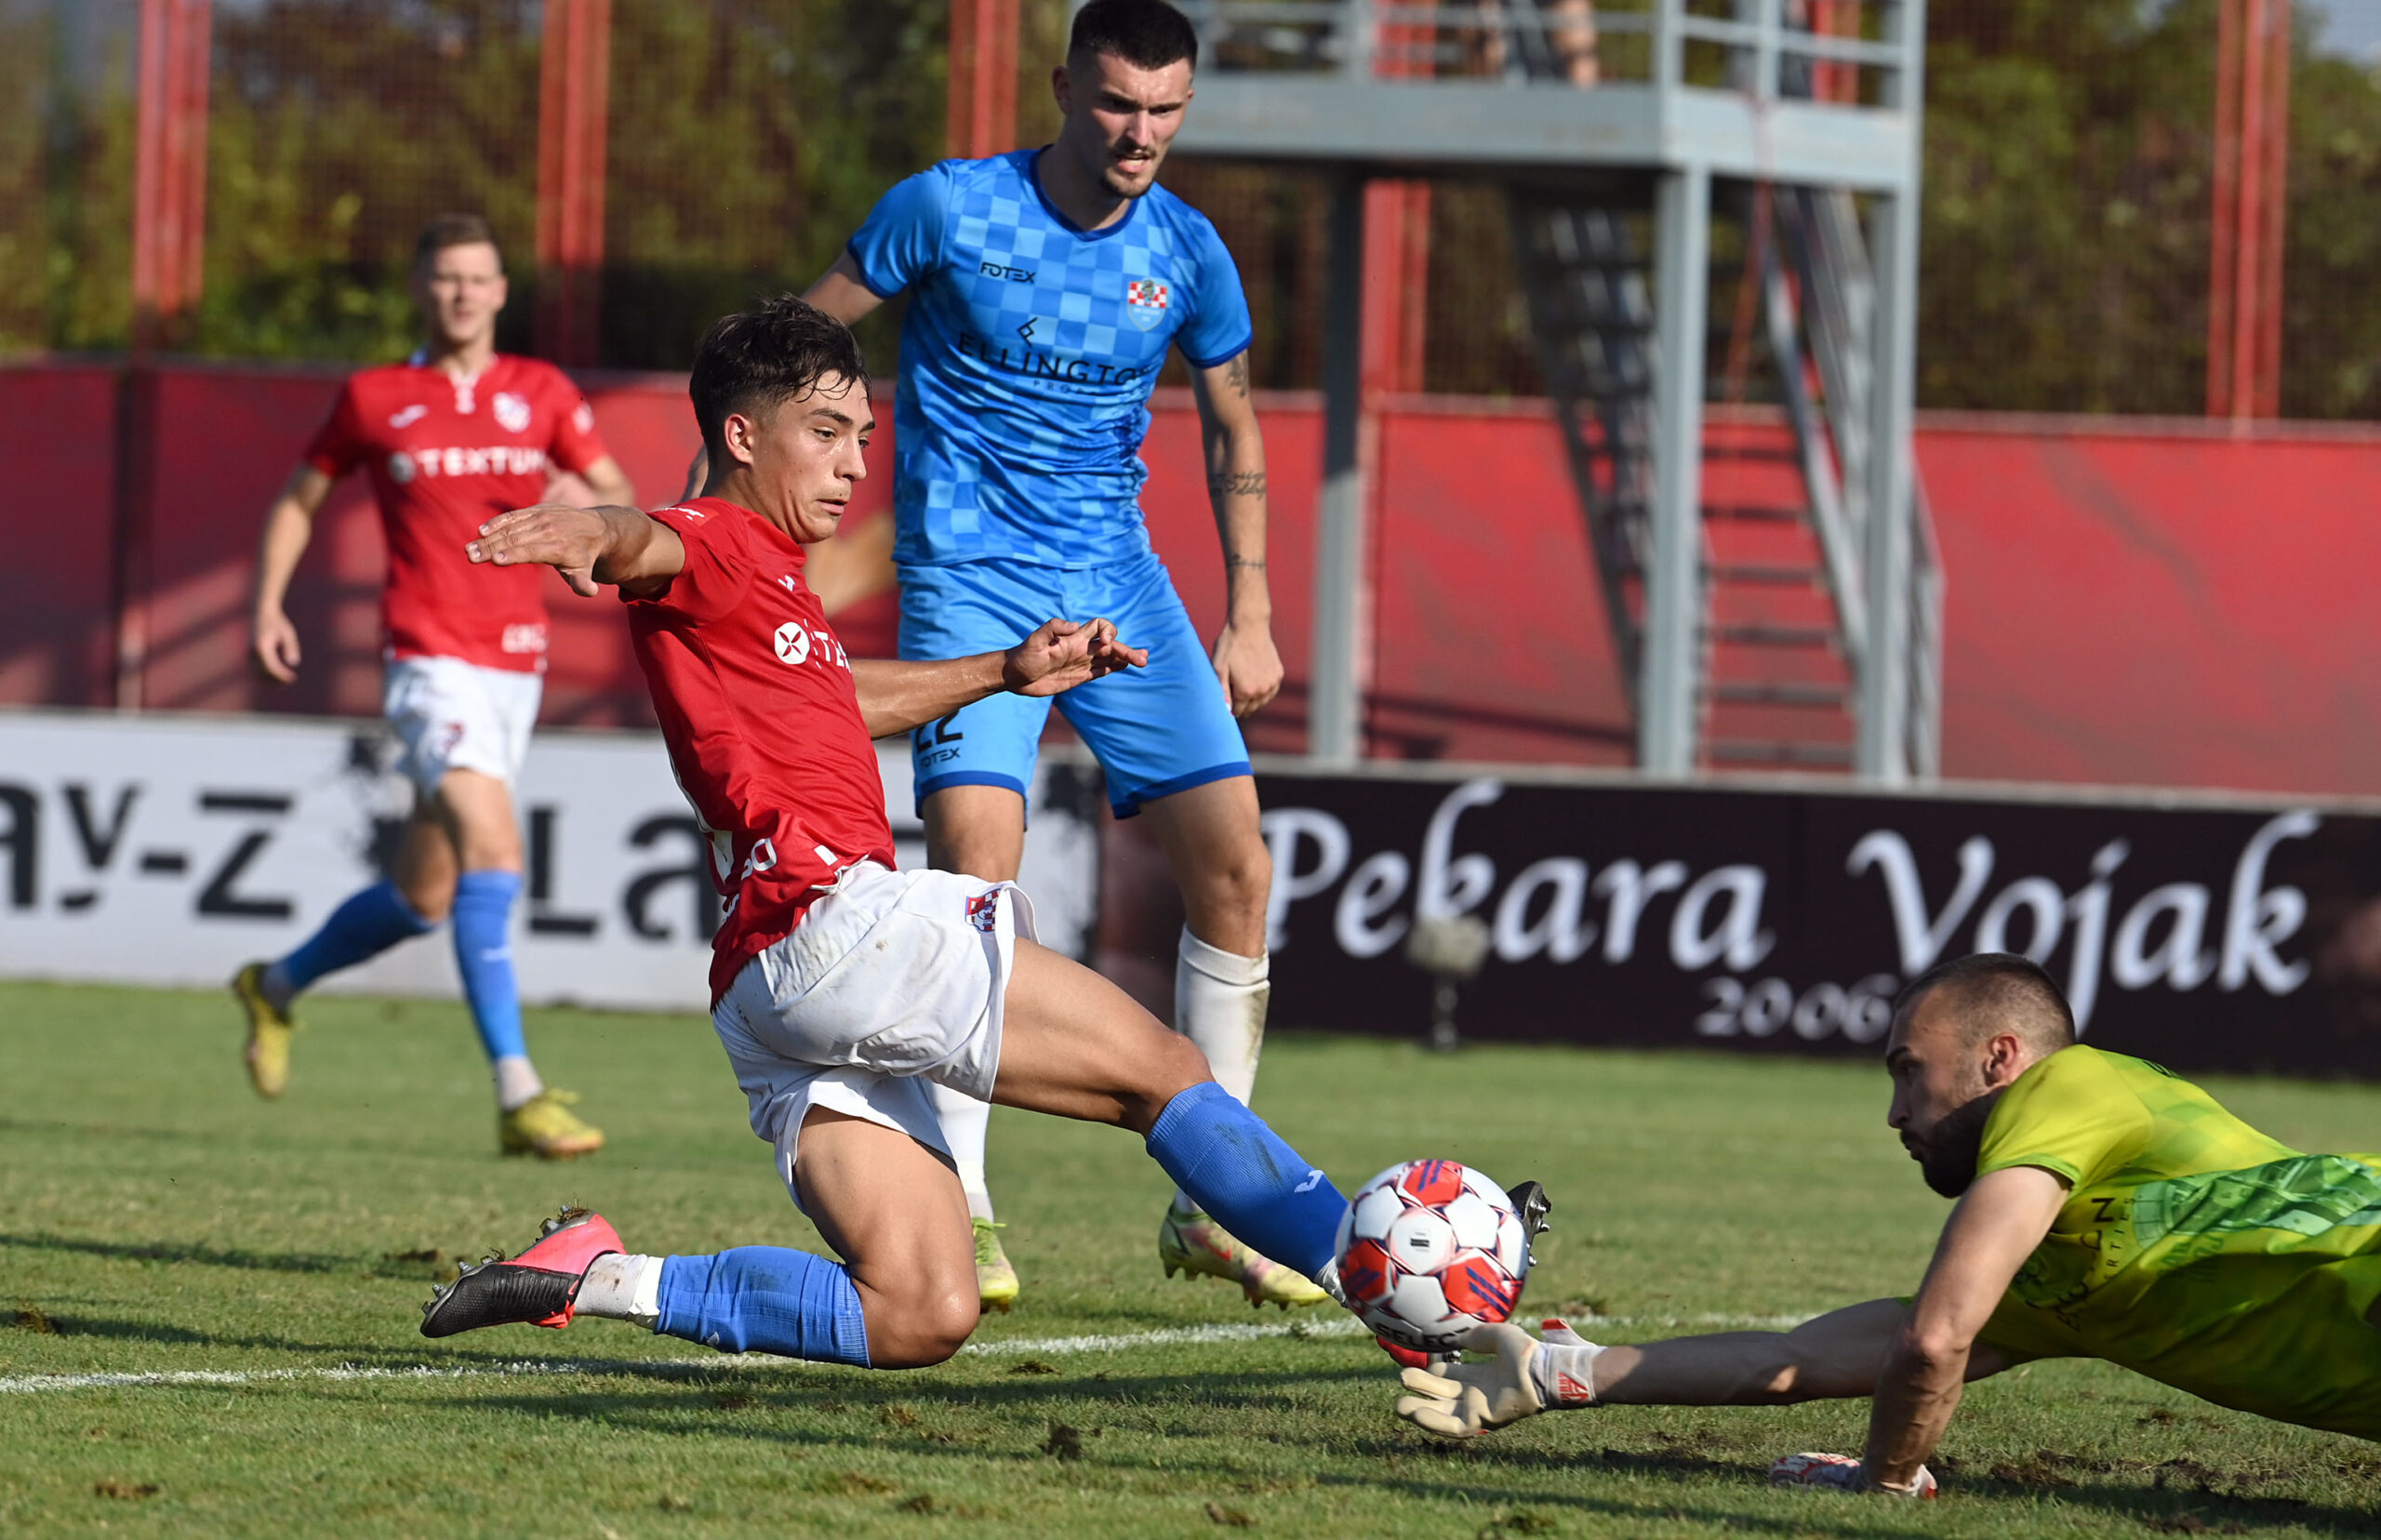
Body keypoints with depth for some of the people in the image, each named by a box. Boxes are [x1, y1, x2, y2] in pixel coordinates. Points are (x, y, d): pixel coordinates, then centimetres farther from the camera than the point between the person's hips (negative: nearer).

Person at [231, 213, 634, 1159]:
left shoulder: (542, 394, 9)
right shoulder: (373, 399, 3)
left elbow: (616, 496, 11)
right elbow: (300, 497, 15)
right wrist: (269, 604, 3)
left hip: (516, 663, 5)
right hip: (430, 660, -5)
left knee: (424, 898, 13)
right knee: (493, 850, -24)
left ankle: (277, 988, 41)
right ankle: (518, 1097, -28)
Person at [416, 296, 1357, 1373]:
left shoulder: (770, 582, 28)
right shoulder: (713, 544, -1)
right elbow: (645, 546, -26)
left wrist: (1004, 674, 48)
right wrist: (587, 534, -49)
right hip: (833, 919, -10)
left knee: (919, 1319, -2)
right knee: (1164, 1070, -5)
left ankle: (605, 1279, -6)